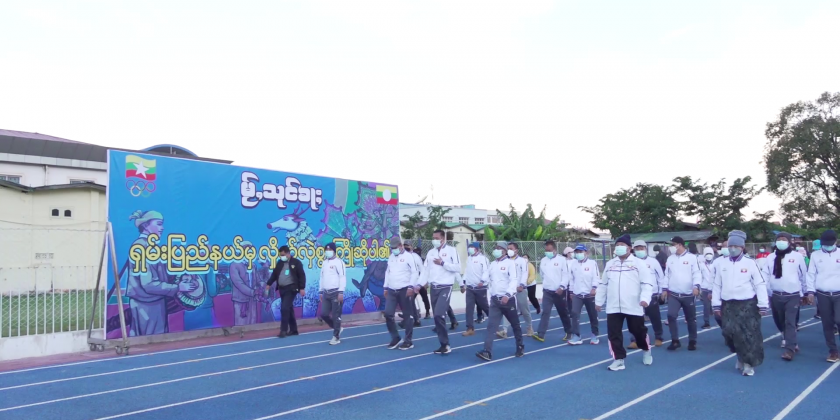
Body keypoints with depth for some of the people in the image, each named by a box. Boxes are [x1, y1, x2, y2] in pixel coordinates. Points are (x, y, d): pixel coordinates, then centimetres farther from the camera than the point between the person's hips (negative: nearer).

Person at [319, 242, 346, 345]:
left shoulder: (338, 262, -8)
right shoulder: (325, 262, 16)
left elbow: (343, 277, -14)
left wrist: (341, 292, -19)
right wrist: (321, 292, 18)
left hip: (336, 292, -7)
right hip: (326, 293, 7)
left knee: (336, 315, -4)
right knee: (323, 314, 4)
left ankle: (336, 337, 6)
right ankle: (338, 328, 24)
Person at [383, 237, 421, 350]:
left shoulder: (408, 256, -6)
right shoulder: (390, 257, 15)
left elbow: (415, 272, -10)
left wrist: (411, 286, -17)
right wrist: (385, 287, 17)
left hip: (404, 290, -6)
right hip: (391, 291, 6)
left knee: (408, 315, 2)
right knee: (388, 314, -2)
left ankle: (408, 341, 11)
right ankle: (395, 338, 13)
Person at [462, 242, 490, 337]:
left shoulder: (483, 258, -10)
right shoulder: (469, 258, 14)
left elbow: (486, 271, -20)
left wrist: (483, 281, -36)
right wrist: (463, 284, 20)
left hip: (480, 288, -6)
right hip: (469, 288, 6)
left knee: (484, 306, 6)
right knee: (469, 307, -2)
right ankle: (470, 328, 1)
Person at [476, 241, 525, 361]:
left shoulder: (510, 263, -8)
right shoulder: (492, 264, 12)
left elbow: (514, 280, -18)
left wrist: (507, 295, -29)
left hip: (508, 299, -5)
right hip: (495, 299, 5)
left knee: (515, 324, 11)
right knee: (491, 325, -7)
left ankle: (520, 347, 30)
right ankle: (487, 352, -13)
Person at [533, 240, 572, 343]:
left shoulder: (561, 260, -7)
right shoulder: (543, 260, 7)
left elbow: (565, 275, -11)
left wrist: (562, 287, -20)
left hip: (559, 291, -3)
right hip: (547, 291, 3)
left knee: (563, 313, 10)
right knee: (546, 312, -8)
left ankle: (569, 332, 29)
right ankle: (540, 335, -14)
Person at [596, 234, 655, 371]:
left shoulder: (638, 263, -2)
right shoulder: (610, 264, 12)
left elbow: (647, 283, -8)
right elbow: (603, 284, 18)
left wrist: (645, 298, -22)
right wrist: (599, 301, 18)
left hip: (634, 306, -3)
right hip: (613, 307, 3)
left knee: (638, 331, 11)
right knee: (613, 333, -1)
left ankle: (646, 351, 39)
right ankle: (619, 359, 9)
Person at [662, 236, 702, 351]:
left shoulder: (691, 258, -3)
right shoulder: (670, 258, 9)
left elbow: (697, 273, -7)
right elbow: (667, 275, 12)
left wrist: (696, 286, -21)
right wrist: (664, 288, 6)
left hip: (688, 294, -2)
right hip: (673, 294, 2)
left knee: (691, 319, 9)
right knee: (671, 315, -13)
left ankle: (692, 341, 25)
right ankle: (675, 341, -1)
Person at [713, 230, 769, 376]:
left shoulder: (750, 263, -3)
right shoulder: (723, 264, 7)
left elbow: (760, 284, -4)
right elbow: (717, 285, 11)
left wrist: (763, 305, -8)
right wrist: (716, 304, 8)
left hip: (747, 305, -3)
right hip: (728, 305, 3)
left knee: (749, 335, -1)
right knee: (731, 333, 3)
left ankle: (749, 363, 12)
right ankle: (741, 356, 27)